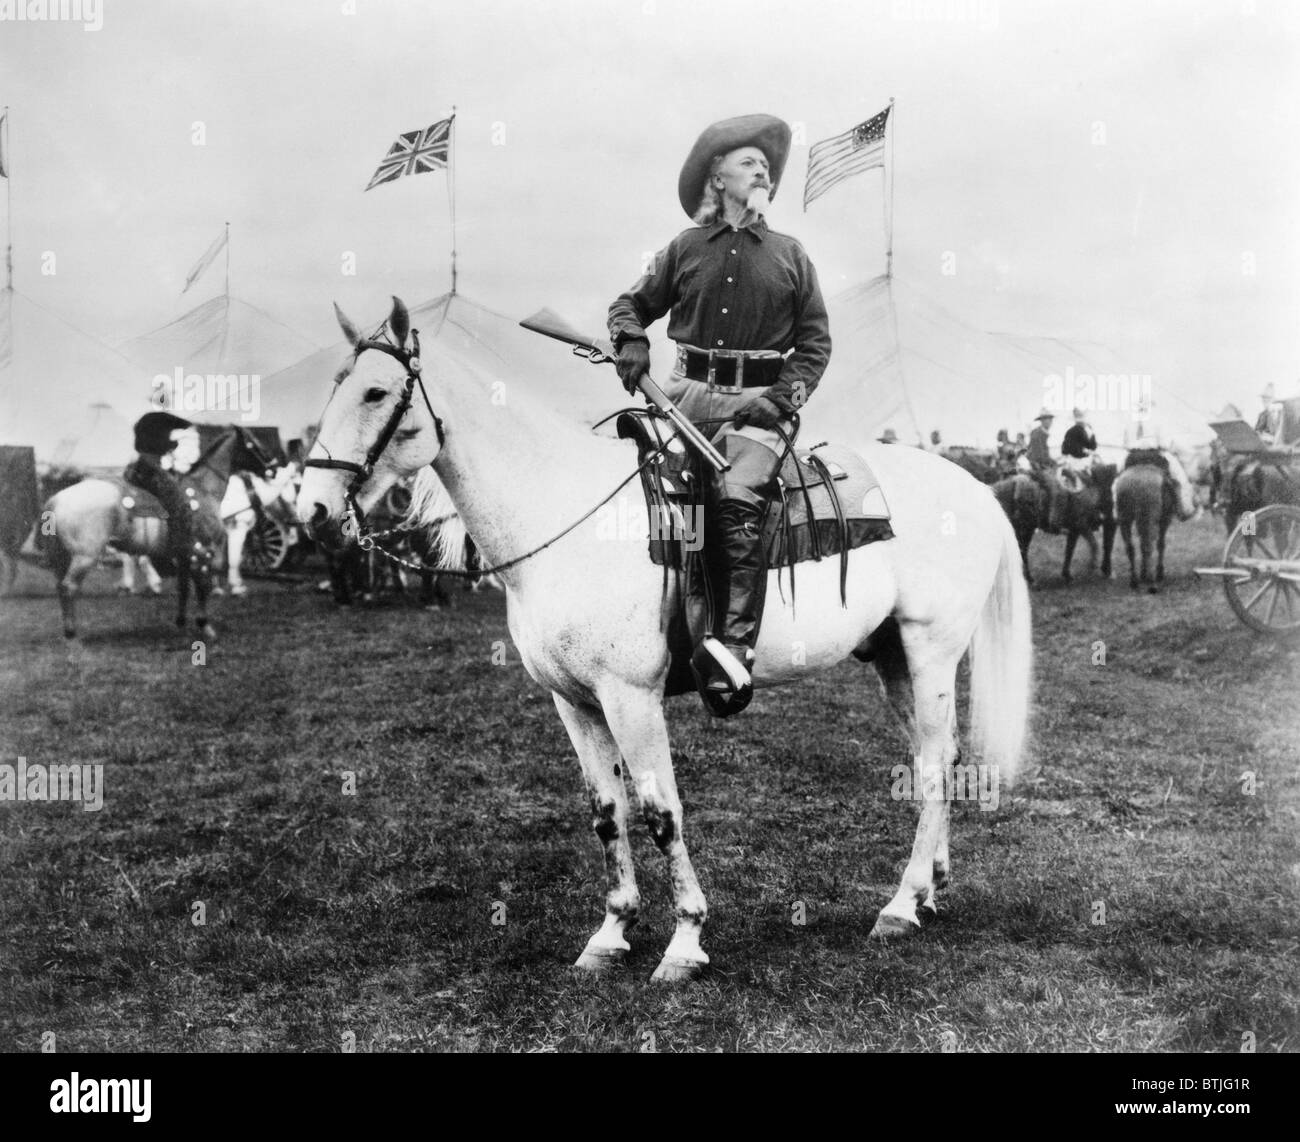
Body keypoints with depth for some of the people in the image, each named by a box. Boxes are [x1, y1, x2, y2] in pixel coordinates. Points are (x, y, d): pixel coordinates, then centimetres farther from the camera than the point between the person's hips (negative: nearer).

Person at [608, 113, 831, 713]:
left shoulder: (790, 255, 14)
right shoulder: (685, 249, 14)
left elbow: (815, 340, 11)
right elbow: (632, 303, 20)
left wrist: (783, 398, -5)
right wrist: (632, 342, -3)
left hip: (758, 399, -2)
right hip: (688, 392, 3)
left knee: (737, 501, -26)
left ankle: (734, 647, -36)